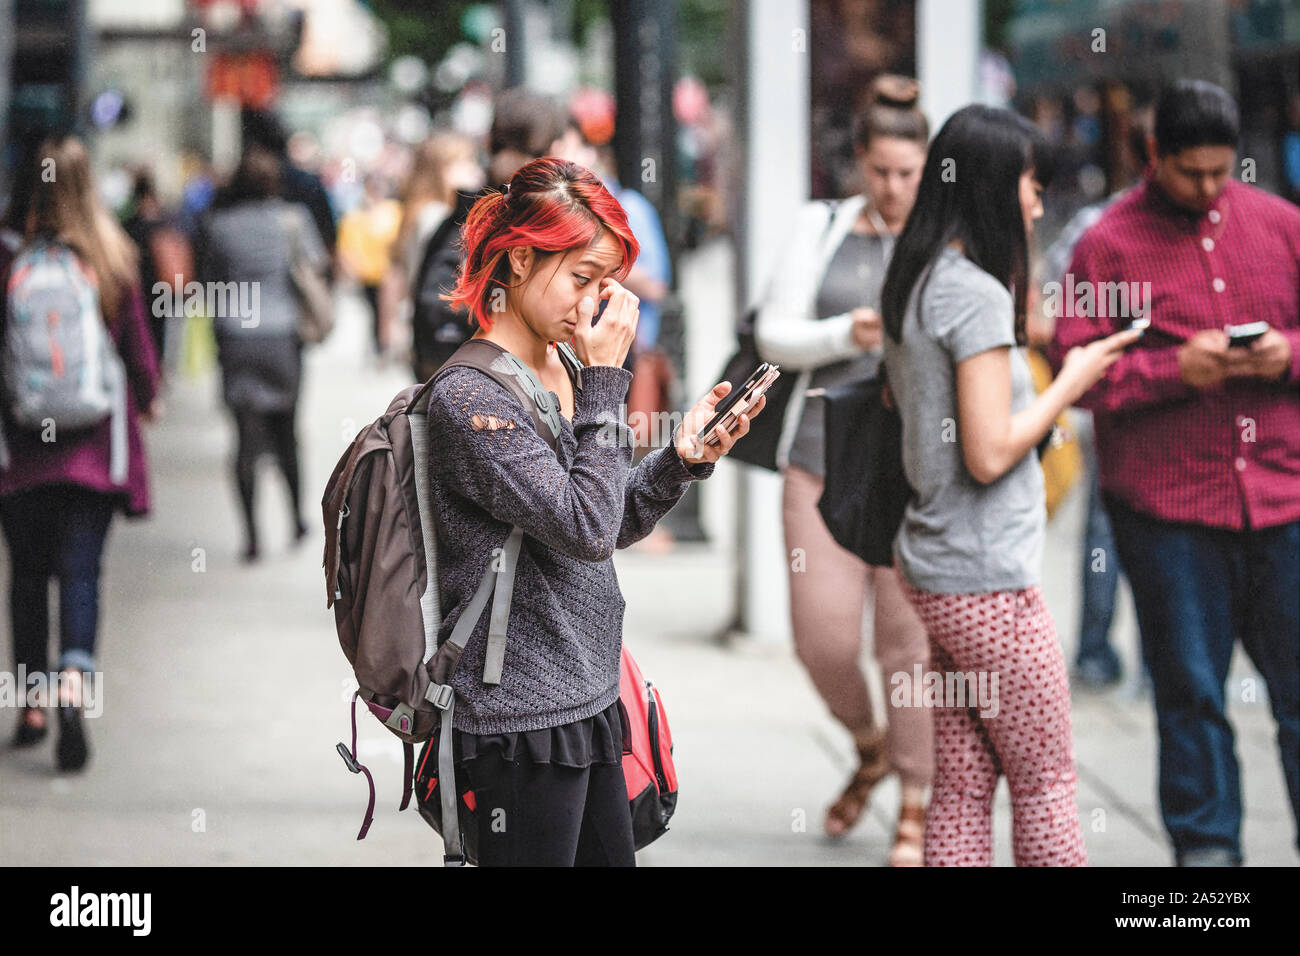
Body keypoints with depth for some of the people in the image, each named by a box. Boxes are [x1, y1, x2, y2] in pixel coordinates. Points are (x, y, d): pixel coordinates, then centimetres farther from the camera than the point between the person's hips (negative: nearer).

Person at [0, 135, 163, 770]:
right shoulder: (109, 256, -4)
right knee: (80, 570, -1)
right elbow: (137, 342, 2)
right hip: (93, 442, -1)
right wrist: (149, 399, 20)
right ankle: (73, 686, -23)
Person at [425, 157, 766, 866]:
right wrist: (605, 382, -17)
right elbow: (586, 529, -22)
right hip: (522, 724, -9)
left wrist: (682, 458, -1)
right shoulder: (469, 396, -17)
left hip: (587, 701, 9)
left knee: (611, 857, 13)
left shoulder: (564, 375, 10)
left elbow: (617, 525, 16)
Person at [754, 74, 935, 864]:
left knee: (911, 637, -3)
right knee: (823, 639, -2)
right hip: (825, 451, 2)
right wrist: (844, 334, -12)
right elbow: (775, 333, 5)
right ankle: (870, 749, 29)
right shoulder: (824, 229, 9)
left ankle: (917, 805, 13)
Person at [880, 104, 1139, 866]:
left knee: (964, 784, 10)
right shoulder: (978, 294, -17)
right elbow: (990, 453, -20)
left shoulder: (914, 284, 11)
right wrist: (1072, 381, -7)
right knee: (1047, 782, 2)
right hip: (989, 580, -9)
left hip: (936, 572, 9)